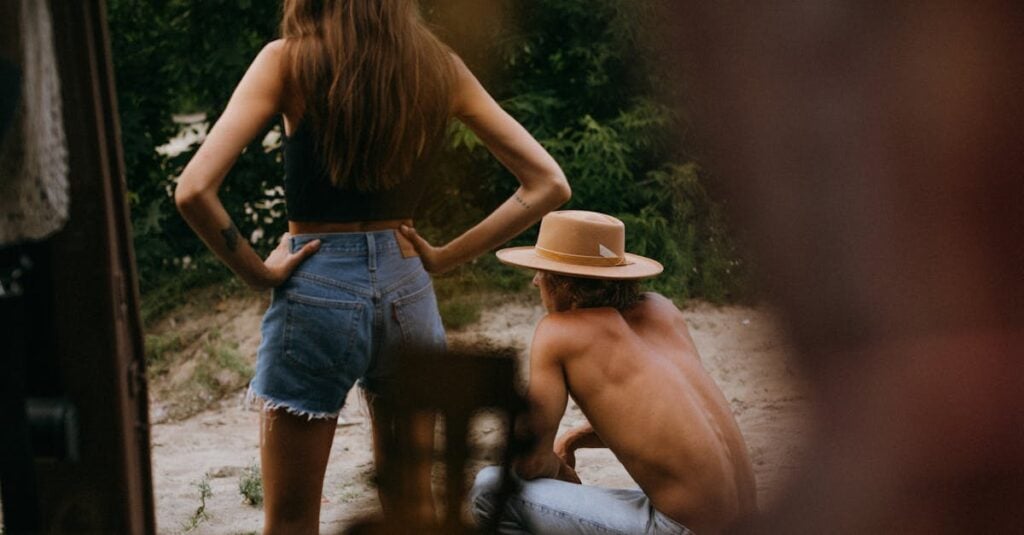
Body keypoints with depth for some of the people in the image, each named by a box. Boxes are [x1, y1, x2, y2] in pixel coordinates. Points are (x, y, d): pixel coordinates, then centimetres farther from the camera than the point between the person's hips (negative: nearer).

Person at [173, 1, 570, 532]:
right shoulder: (438, 66, 0)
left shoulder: (289, 61, -10)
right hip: (408, 290, 4)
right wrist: (444, 256, 2)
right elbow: (548, 184, 0)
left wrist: (256, 271, -7)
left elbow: (194, 191, -20)